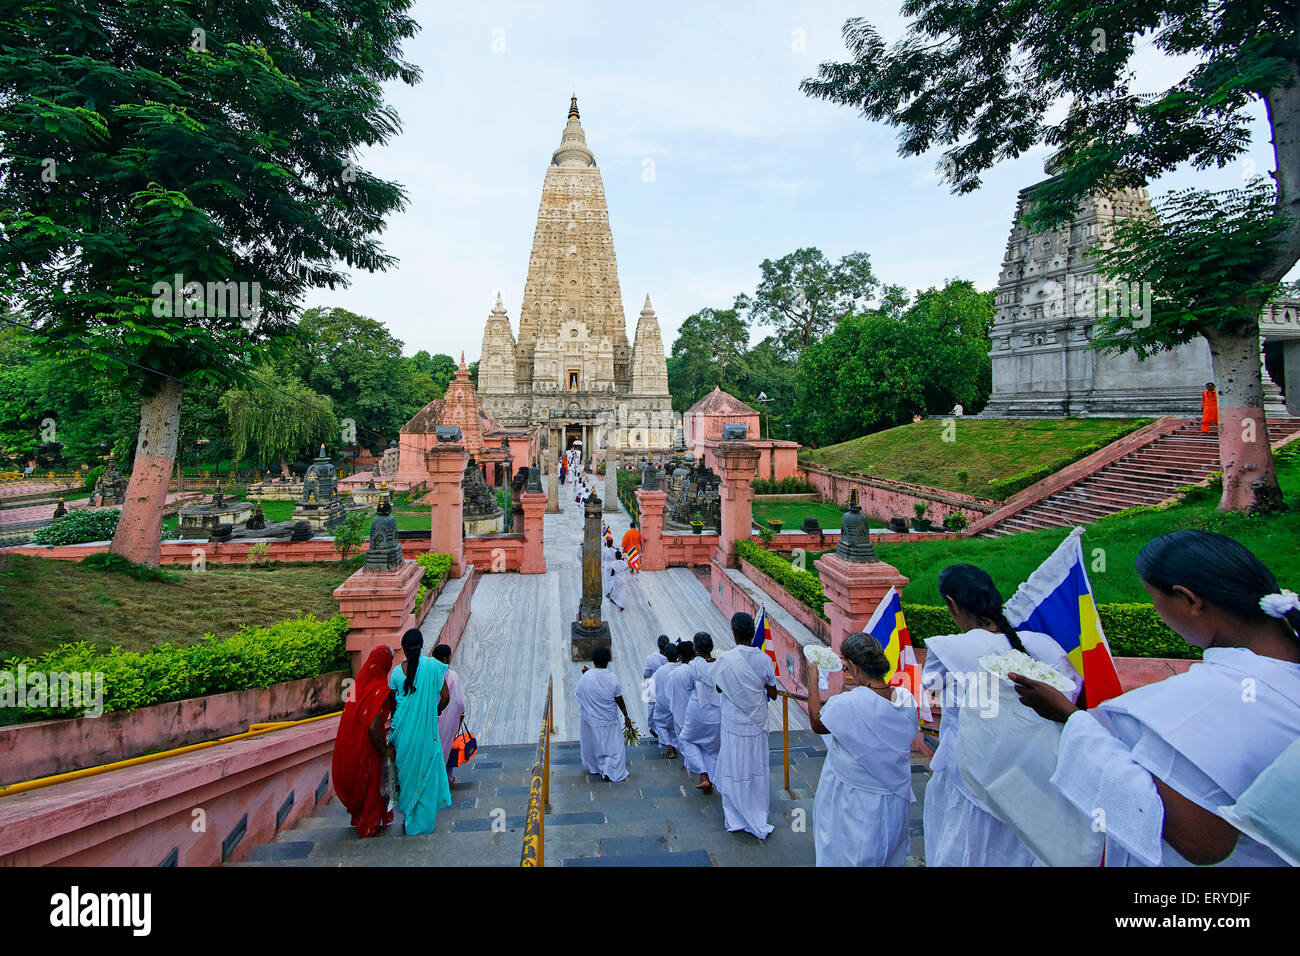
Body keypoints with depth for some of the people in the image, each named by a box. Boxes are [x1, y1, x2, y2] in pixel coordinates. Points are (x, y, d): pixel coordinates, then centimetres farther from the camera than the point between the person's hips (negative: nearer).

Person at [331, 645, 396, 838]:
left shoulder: (357, 683, -2)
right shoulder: (381, 690, -24)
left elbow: (351, 717, 7)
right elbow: (374, 728, -27)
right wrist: (386, 751, -15)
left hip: (350, 746, 7)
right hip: (368, 749, -7)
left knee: (356, 782, 24)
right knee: (371, 784, 12)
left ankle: (358, 820, 42)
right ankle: (369, 826, 26)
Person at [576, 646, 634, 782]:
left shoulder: (586, 677, -15)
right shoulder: (613, 678, -15)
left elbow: (577, 693, 2)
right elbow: (619, 700, -8)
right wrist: (626, 716, 5)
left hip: (591, 719, 2)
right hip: (609, 720, -2)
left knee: (592, 744, 22)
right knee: (613, 745, 11)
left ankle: (593, 768, 38)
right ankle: (609, 773, 1)